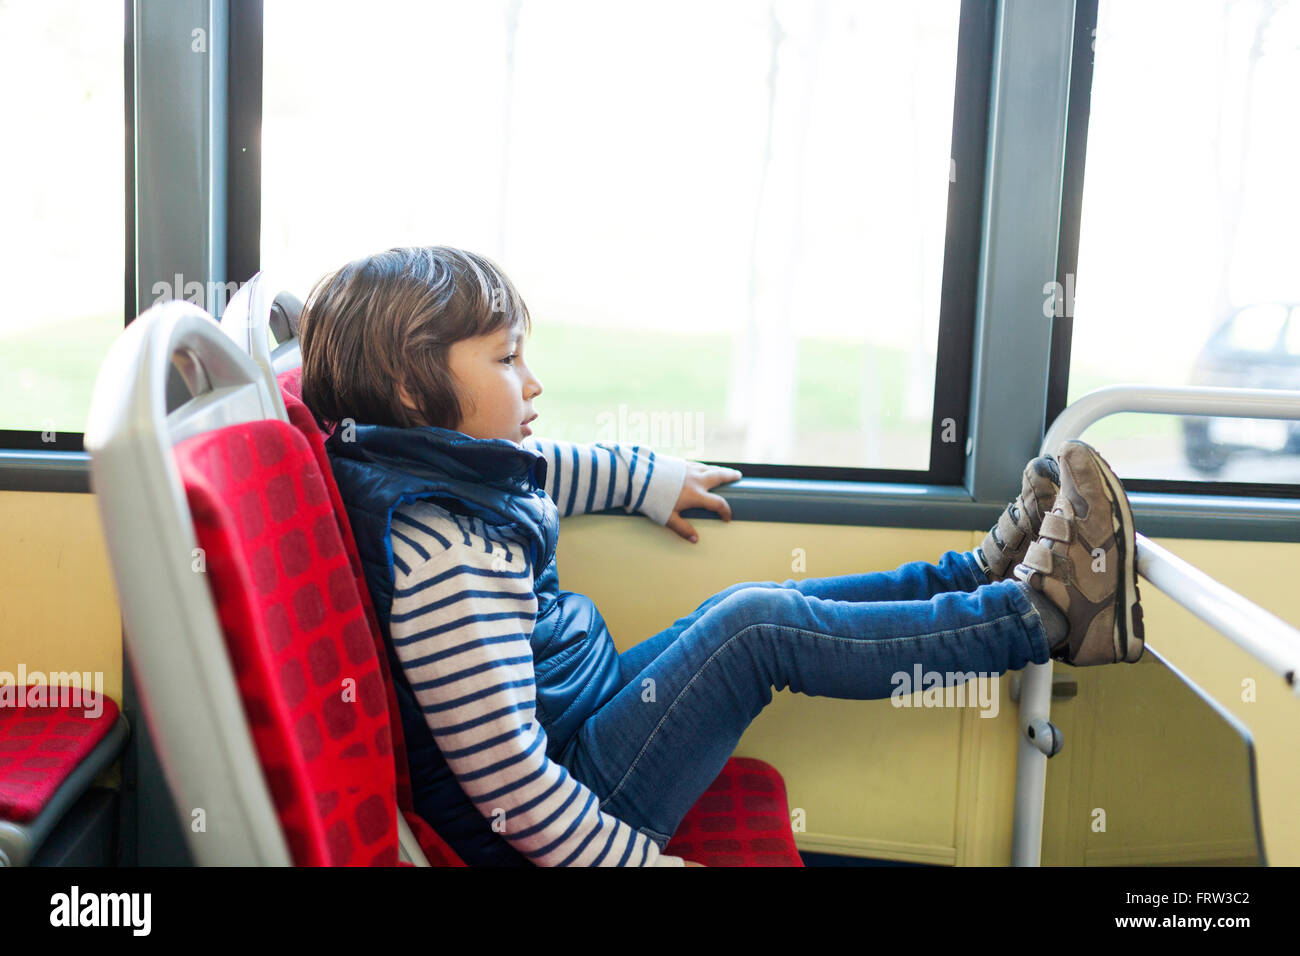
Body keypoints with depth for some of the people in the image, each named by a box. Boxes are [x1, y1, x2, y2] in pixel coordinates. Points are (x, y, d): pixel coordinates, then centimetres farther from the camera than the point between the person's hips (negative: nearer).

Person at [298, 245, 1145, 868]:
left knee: (747, 615, 12)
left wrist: (654, 480, 28)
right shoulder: (447, 561, -31)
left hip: (580, 713, 10)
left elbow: (538, 468, 22)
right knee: (754, 626, -18)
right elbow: (508, 780, -30)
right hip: (577, 803, -10)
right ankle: (1043, 614, -2)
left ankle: (991, 572, 24)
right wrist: (638, 859, -21)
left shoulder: (449, 466, -2)